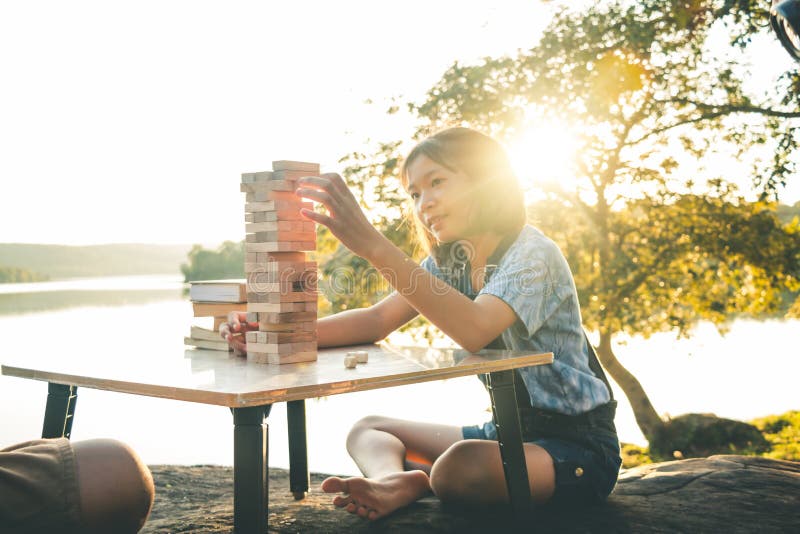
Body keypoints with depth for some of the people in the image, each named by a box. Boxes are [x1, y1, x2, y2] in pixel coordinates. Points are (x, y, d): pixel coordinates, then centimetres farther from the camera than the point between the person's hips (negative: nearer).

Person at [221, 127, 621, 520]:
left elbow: (473, 330, -38)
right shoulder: (449, 261, 7)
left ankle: (417, 480, -6)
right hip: (509, 431, 8)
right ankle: (392, 479, -27)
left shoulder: (533, 254, -19)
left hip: (577, 444, -8)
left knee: (462, 468, -38)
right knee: (367, 431, 5)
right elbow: (378, 320, -4)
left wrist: (374, 246, -45)